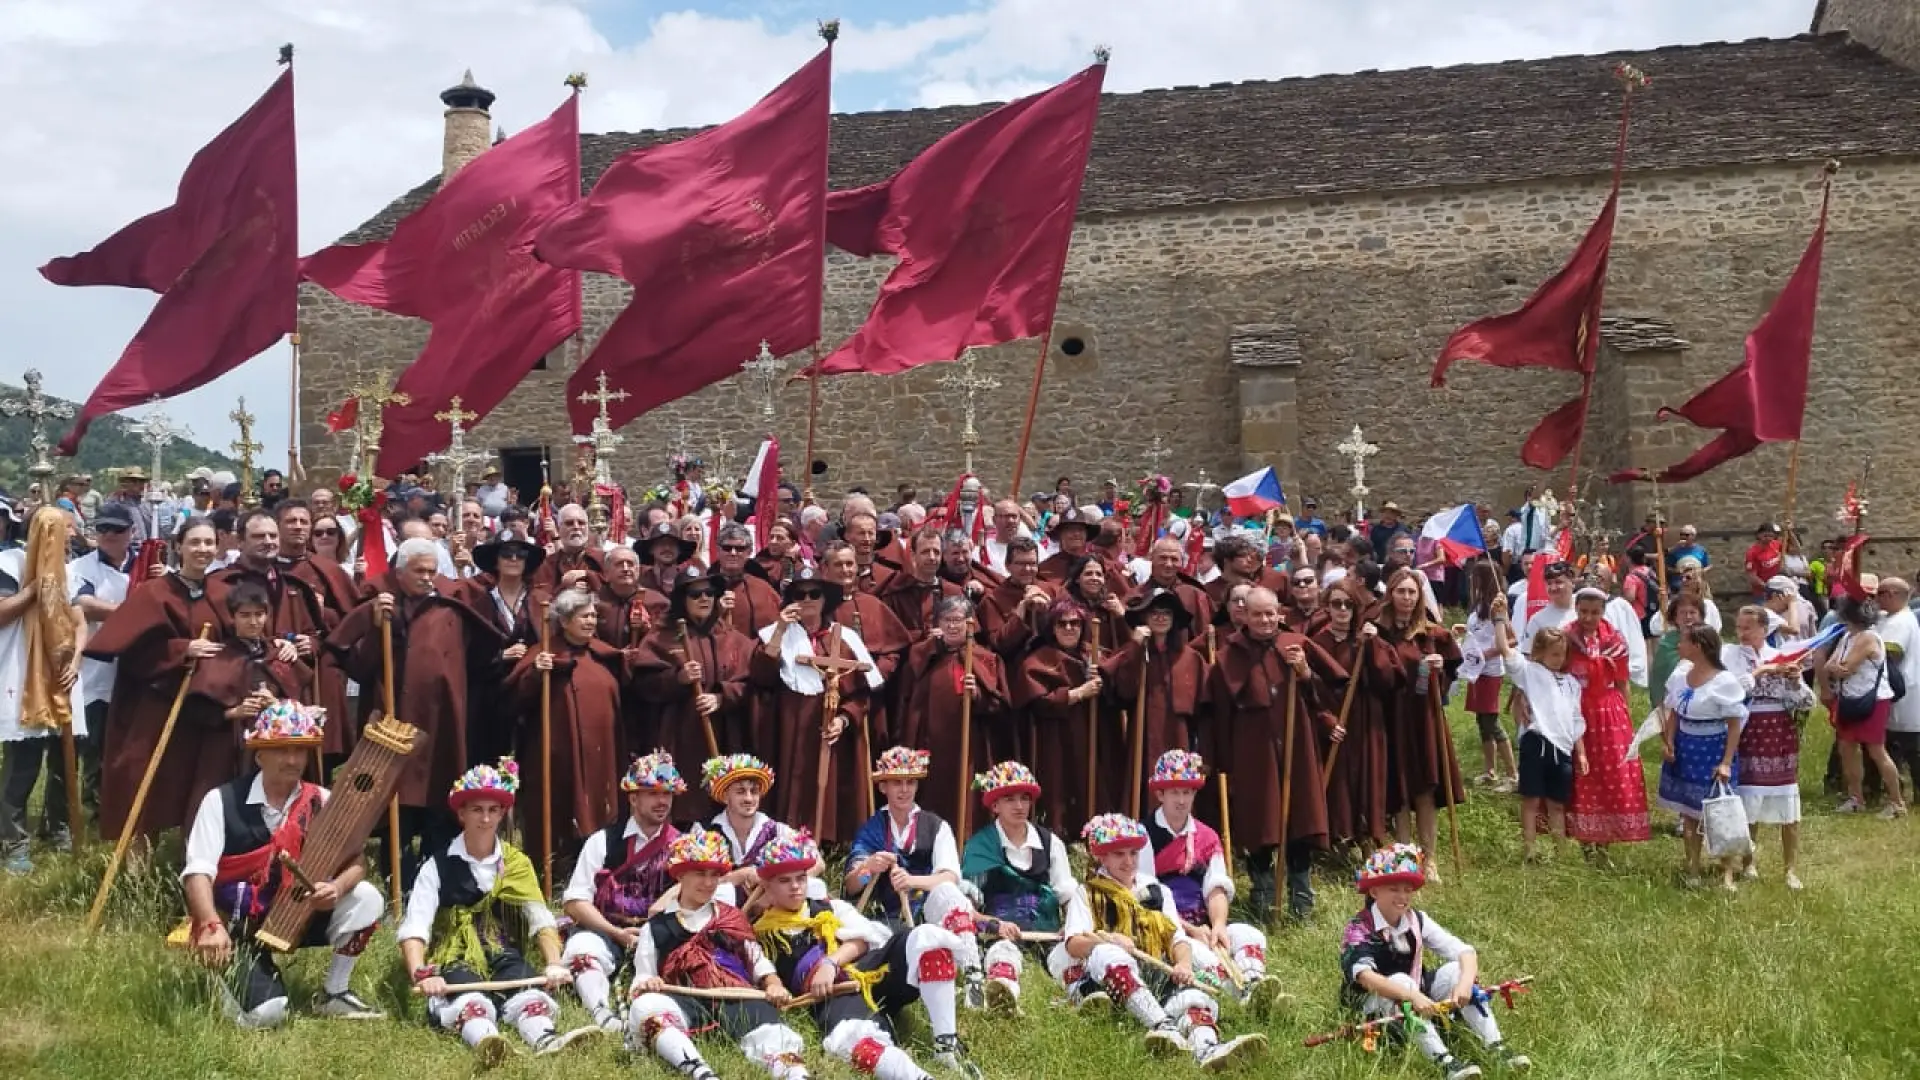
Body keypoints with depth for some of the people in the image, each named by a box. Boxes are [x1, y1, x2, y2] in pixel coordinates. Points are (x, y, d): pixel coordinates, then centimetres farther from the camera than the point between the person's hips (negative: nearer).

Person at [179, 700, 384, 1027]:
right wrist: (212, 926, -37)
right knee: (267, 1013, -26)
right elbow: (198, 871, -20)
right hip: (237, 927, -4)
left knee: (366, 897, -19)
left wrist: (337, 887, -31)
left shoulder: (322, 802, -1)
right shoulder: (222, 800, -11)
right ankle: (229, 977, 11)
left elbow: (355, 862, -7)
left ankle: (333, 995, 0)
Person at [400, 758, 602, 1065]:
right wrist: (422, 974, -31)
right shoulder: (438, 866, -1)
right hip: (457, 960, -2)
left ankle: (545, 1039, -62)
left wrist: (554, 963, -21)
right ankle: (484, 1043, -68)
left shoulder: (516, 863, 8)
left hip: (503, 958, 3)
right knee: (470, 1000, -37)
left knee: (530, 992, -32)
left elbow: (541, 919, -3)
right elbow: (414, 926, -12)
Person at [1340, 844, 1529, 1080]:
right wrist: (1413, 996, -50)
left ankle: (1496, 1047, -24)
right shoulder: (1359, 929, -21)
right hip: (1371, 1002, -5)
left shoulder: (1418, 921, -5)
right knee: (1401, 981, -35)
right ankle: (1444, 1061, -44)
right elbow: (1366, 976, -38)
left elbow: (1465, 951, -13)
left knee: (1456, 970, -16)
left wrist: (1465, 982, -35)